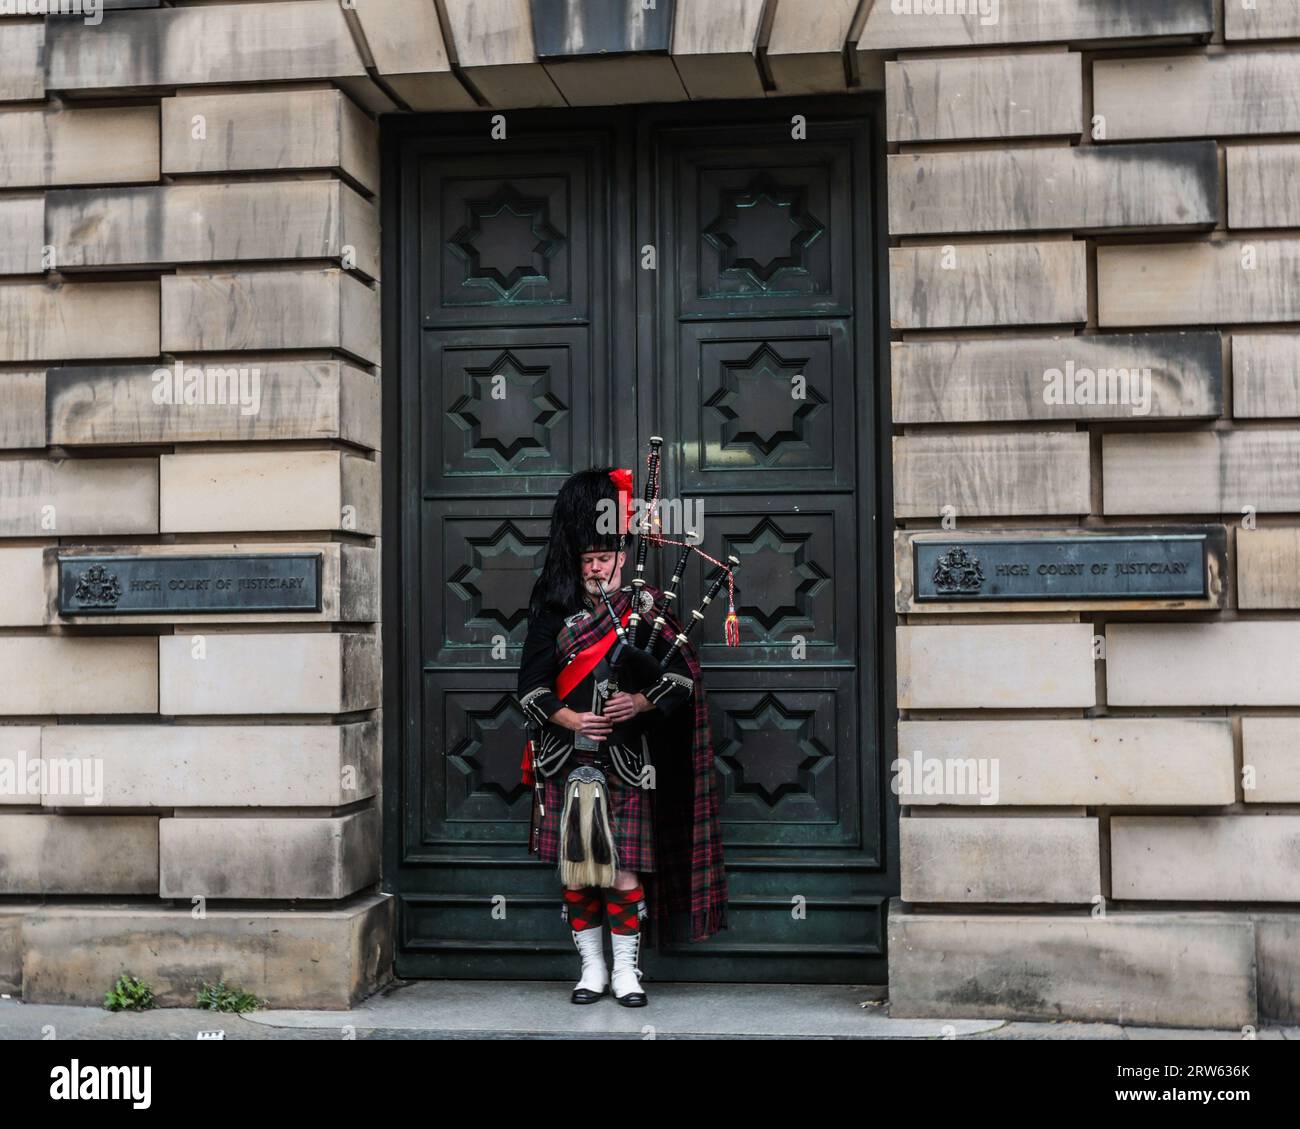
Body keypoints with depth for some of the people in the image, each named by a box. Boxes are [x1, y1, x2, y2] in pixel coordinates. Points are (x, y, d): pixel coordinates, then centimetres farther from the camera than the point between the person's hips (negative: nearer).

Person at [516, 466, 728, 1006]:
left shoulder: (646, 612, 2)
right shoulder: (556, 617, 7)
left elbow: (682, 678, -2)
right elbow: (531, 686, 2)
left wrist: (642, 702, -19)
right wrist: (566, 717, -15)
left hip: (626, 764, -2)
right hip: (568, 763, 2)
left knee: (624, 869, -2)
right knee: (575, 870, 6)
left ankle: (626, 971, 11)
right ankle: (592, 968, 19)